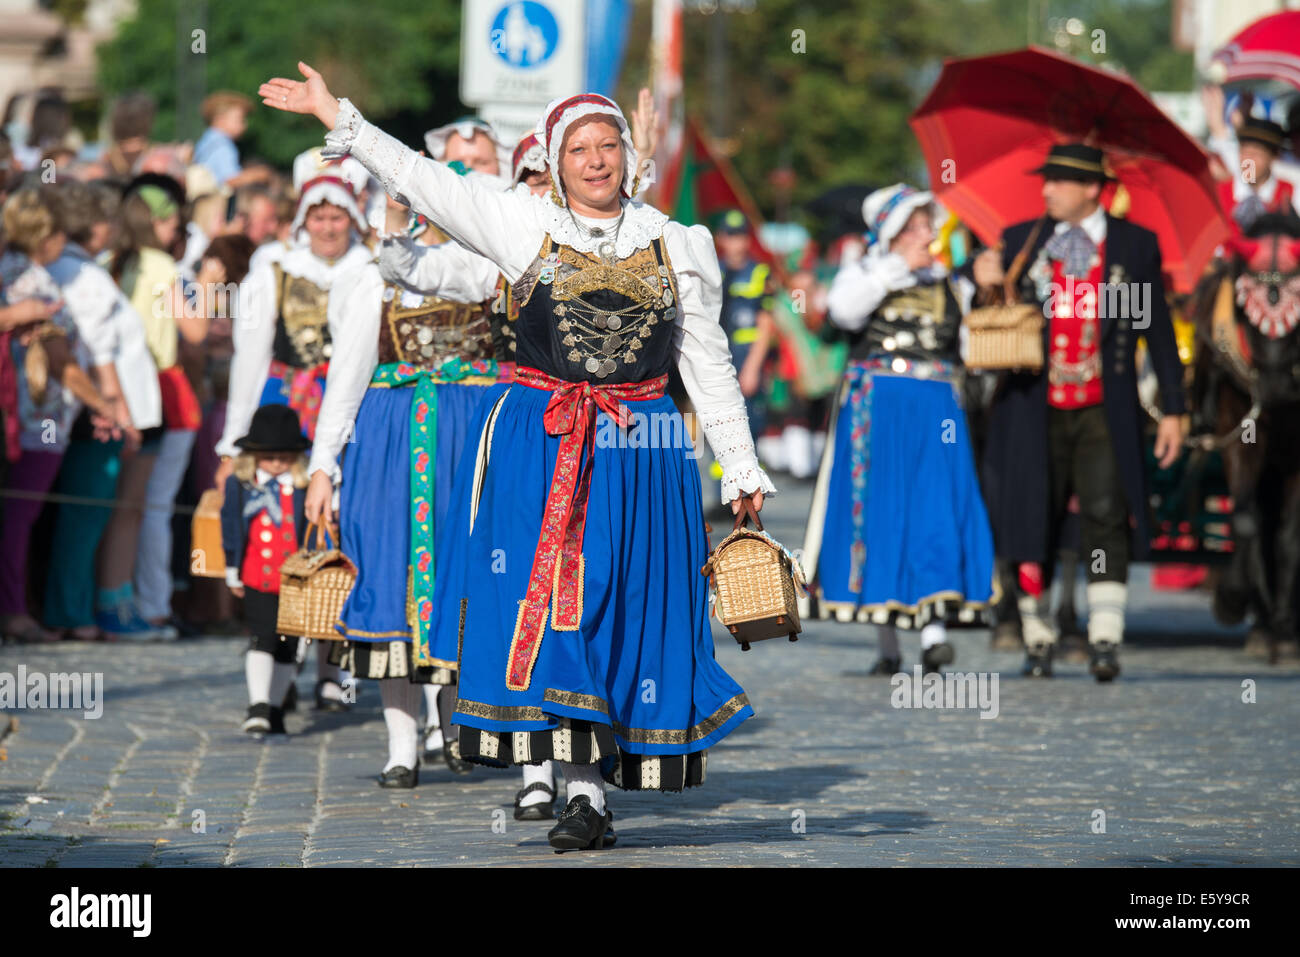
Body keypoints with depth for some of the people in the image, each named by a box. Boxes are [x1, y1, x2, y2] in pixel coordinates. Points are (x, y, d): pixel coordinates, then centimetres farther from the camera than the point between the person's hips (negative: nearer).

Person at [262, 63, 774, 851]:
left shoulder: (677, 246, 8)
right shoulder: (526, 229, 4)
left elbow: (708, 361, 13)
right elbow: (422, 180, 2)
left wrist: (741, 467, 11)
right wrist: (335, 115, -2)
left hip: (640, 452, 1)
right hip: (538, 446, -1)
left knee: (630, 608, -1)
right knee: (550, 605, -6)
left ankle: (598, 778, 6)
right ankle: (586, 787, -3)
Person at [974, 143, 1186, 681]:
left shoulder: (1136, 245, 5)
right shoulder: (1020, 241, 9)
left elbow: (1159, 329, 8)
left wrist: (1172, 409, 5)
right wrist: (987, 284, -9)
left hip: (1104, 410, -2)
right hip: (1035, 409, 2)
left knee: (1106, 516, -13)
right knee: (1034, 526, 4)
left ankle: (1105, 639, -15)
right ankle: (1038, 639, 15)